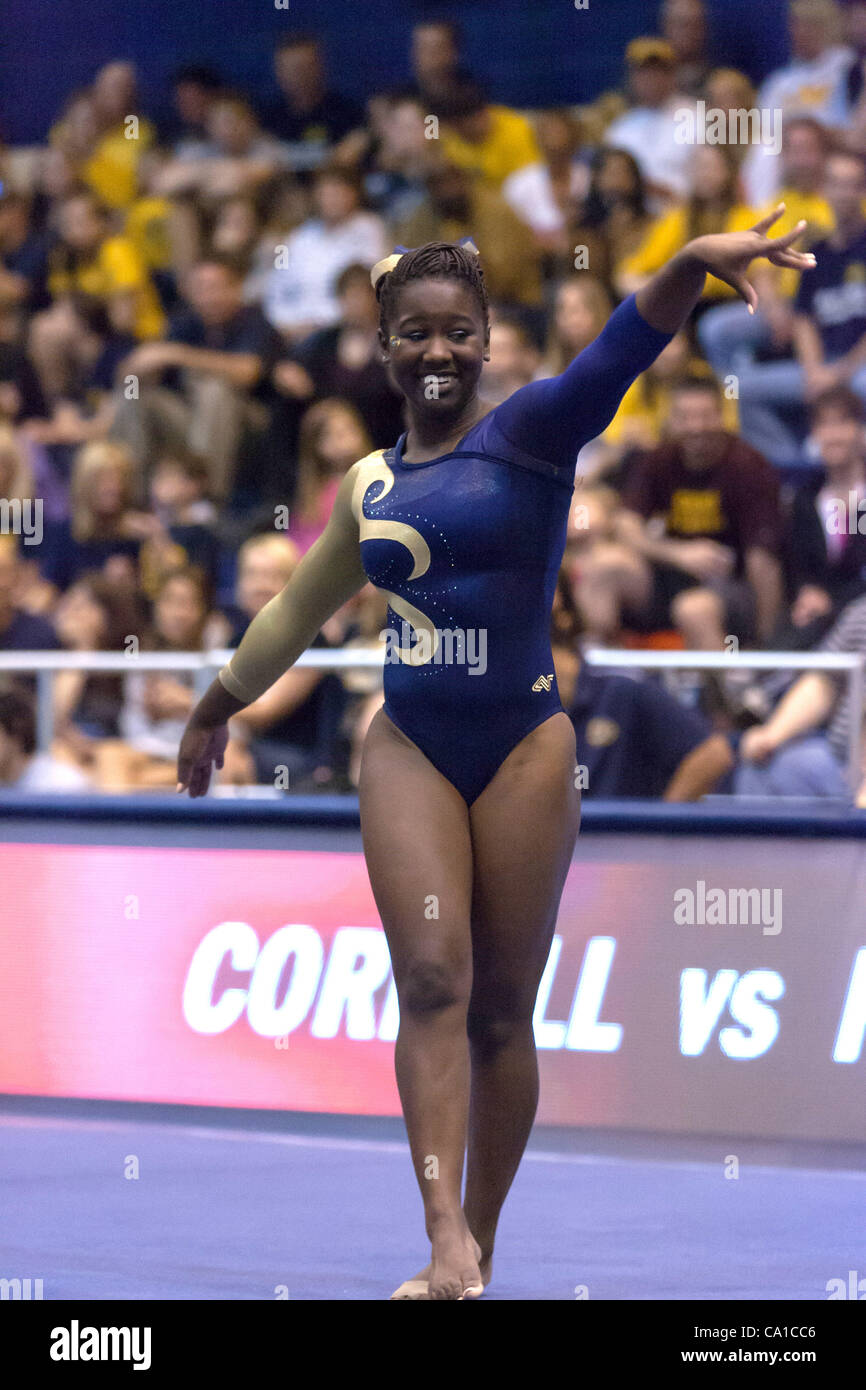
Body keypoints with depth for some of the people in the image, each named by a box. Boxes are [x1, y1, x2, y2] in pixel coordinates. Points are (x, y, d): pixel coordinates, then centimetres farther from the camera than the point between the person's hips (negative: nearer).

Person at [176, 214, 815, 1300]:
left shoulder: (530, 433, -4)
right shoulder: (369, 484, 11)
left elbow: (618, 355, -24)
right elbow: (298, 610, 26)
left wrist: (694, 264, -43)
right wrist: (217, 707, 37)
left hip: (524, 750, -3)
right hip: (408, 751, 3)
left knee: (502, 1010, 4)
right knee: (433, 985, -12)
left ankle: (480, 1252, 13)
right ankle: (448, 1247, -22)